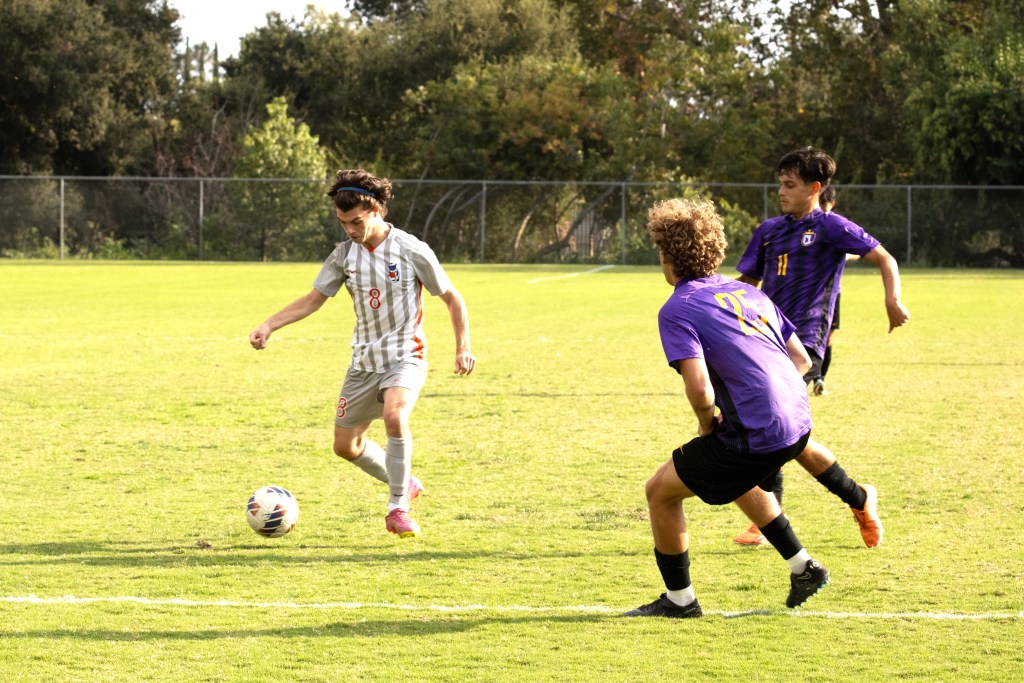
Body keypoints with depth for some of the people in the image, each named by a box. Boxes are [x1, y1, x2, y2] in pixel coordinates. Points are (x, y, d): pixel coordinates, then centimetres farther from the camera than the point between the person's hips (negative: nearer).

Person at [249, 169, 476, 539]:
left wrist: (463, 349, -9)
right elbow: (312, 300, 6)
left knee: (394, 417, -33)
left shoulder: (411, 251, -11)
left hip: (405, 357, -6)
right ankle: (404, 484, 33)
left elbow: (453, 299, -2)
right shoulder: (344, 255, 1)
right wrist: (268, 326, -7)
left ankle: (398, 509, -18)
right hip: (364, 361, 6)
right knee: (346, 445, 7)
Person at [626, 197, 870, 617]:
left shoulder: (677, 311, -8)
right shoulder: (746, 292, 15)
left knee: (660, 490, 8)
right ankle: (802, 567, 40)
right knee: (734, 479, 37)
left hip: (757, 437, -8)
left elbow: (700, 389, -20)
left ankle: (679, 599, 19)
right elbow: (802, 359, 18)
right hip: (798, 421, 8)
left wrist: (707, 425, 0)